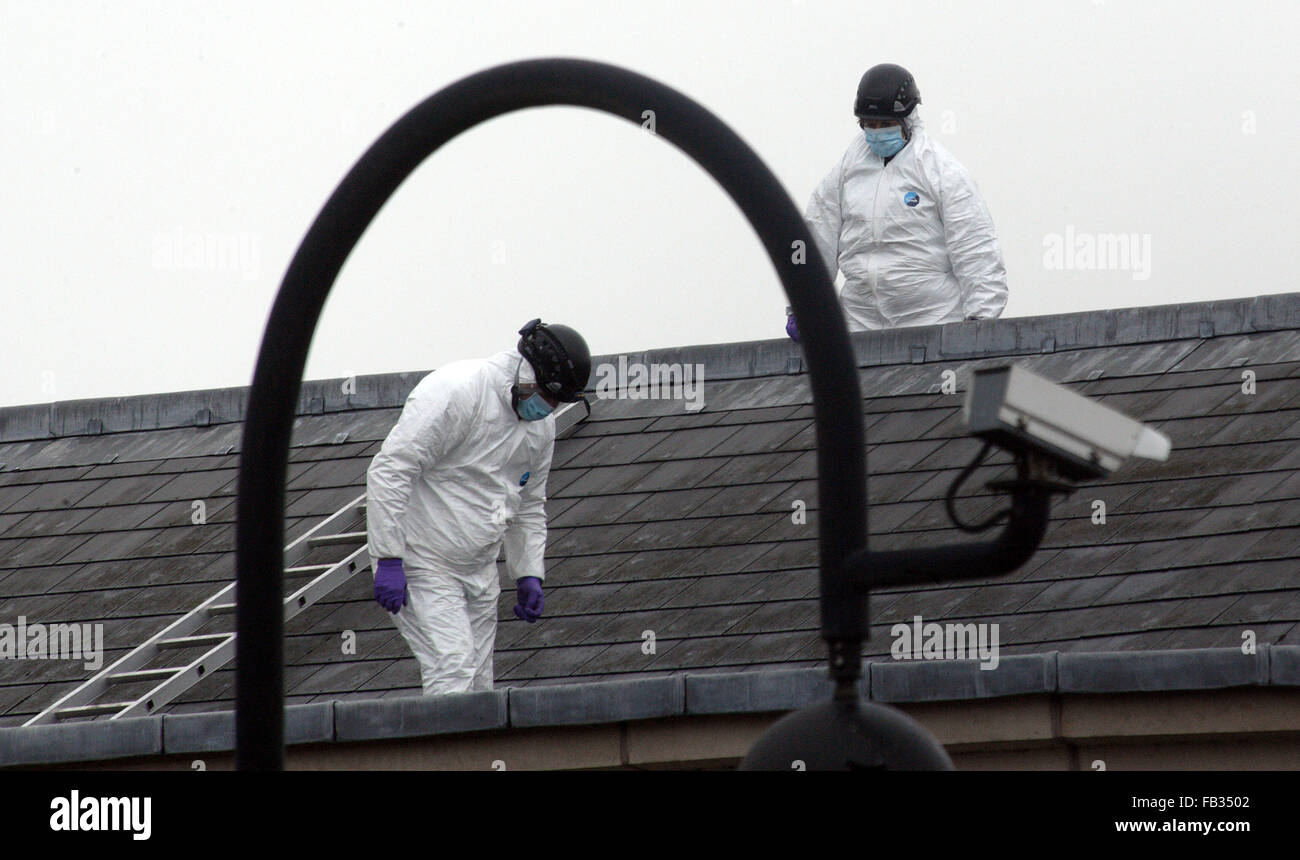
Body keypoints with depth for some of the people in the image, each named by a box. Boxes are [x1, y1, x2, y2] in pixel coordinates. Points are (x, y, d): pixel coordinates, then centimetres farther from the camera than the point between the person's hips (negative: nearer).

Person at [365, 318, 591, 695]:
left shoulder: (541, 423, 9)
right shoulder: (456, 392, -18)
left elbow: (529, 507, 23)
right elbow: (389, 471, -21)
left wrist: (528, 573, 11)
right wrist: (388, 561, -24)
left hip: (479, 572, 8)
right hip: (422, 565, -8)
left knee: (478, 687, 6)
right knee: (454, 672, -20)